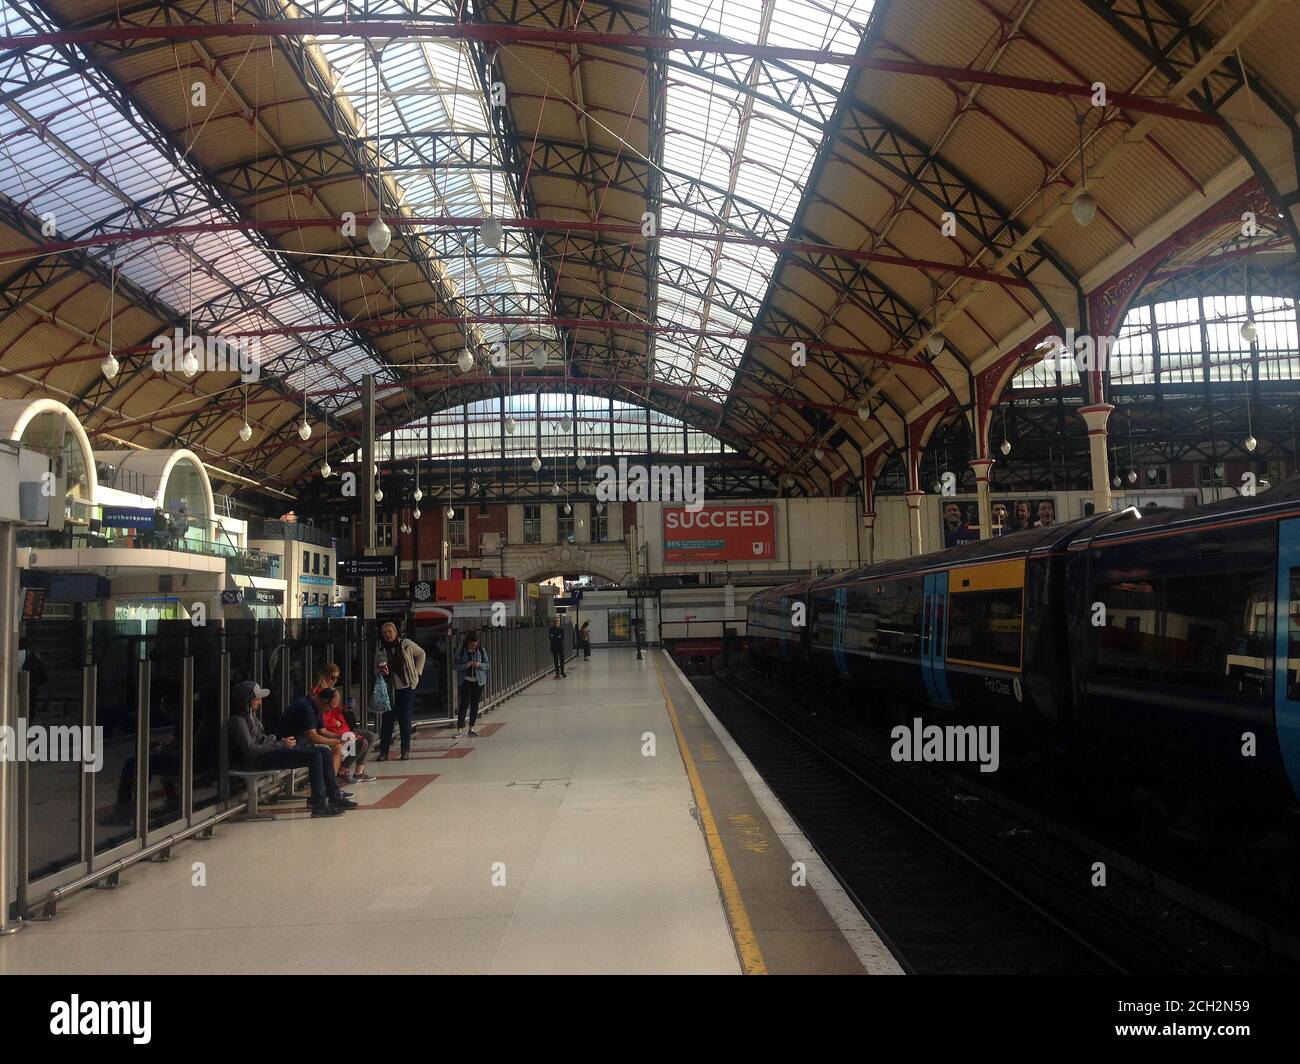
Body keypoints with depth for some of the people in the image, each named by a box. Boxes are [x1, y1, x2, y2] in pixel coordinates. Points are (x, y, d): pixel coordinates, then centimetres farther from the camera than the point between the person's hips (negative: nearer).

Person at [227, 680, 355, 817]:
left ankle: (335, 797, 4)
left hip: (271, 750, 10)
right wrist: (281, 744, -14)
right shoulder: (238, 720, -12)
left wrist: (282, 742, 4)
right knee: (314, 756, -23)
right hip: (261, 759, -10)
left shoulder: (251, 715, 19)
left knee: (323, 753, 0)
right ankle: (318, 804, -20)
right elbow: (251, 749, -20)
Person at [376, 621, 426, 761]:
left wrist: (417, 671, 7)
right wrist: (381, 671, -13)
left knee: (405, 719, 2)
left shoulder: (406, 644, 0)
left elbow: (421, 654, 14)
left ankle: (406, 751, 9)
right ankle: (383, 751, 6)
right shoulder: (380, 652, 2)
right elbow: (376, 670, 10)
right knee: (388, 719, 0)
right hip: (389, 690, 1)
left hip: (407, 687, -1)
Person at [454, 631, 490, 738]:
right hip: (466, 681, -2)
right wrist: (465, 666, -21)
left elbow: (488, 665, 4)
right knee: (464, 704, -9)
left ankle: (471, 728, 16)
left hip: (479, 681, 2)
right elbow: (456, 666, -3)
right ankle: (460, 729, -6)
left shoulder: (481, 651, 1)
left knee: (475, 705, 7)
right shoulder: (461, 651, -4)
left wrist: (480, 665, -16)